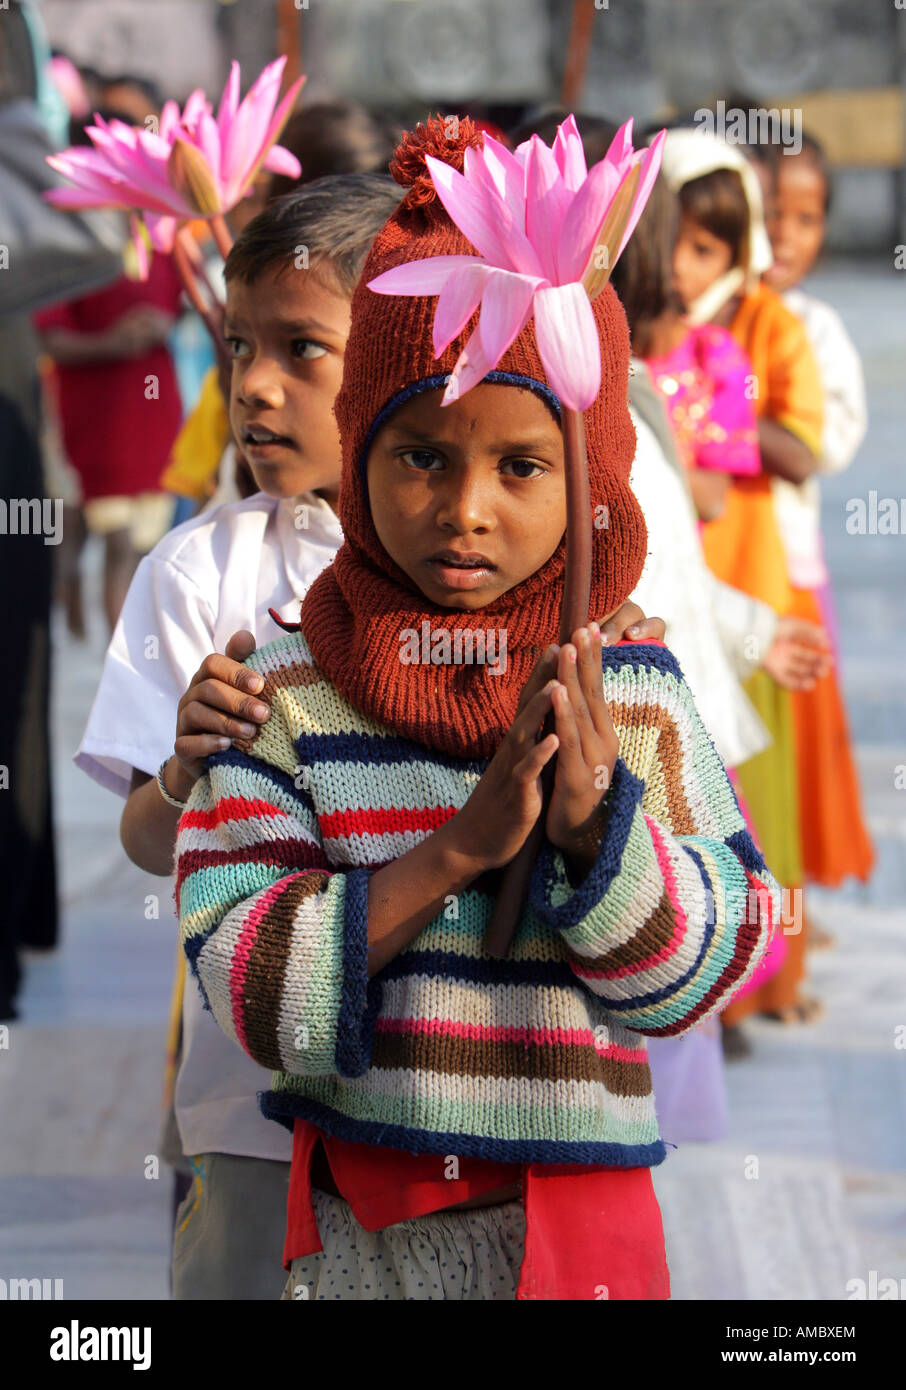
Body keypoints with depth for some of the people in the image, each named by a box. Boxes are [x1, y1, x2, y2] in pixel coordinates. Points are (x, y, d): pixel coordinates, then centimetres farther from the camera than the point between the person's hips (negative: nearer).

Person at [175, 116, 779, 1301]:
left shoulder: (638, 698, -4)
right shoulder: (285, 694, -7)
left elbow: (711, 972, -5)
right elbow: (254, 991, -13)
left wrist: (596, 821, -21)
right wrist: (460, 845, -22)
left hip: (580, 1222, 1)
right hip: (358, 1232, -1)